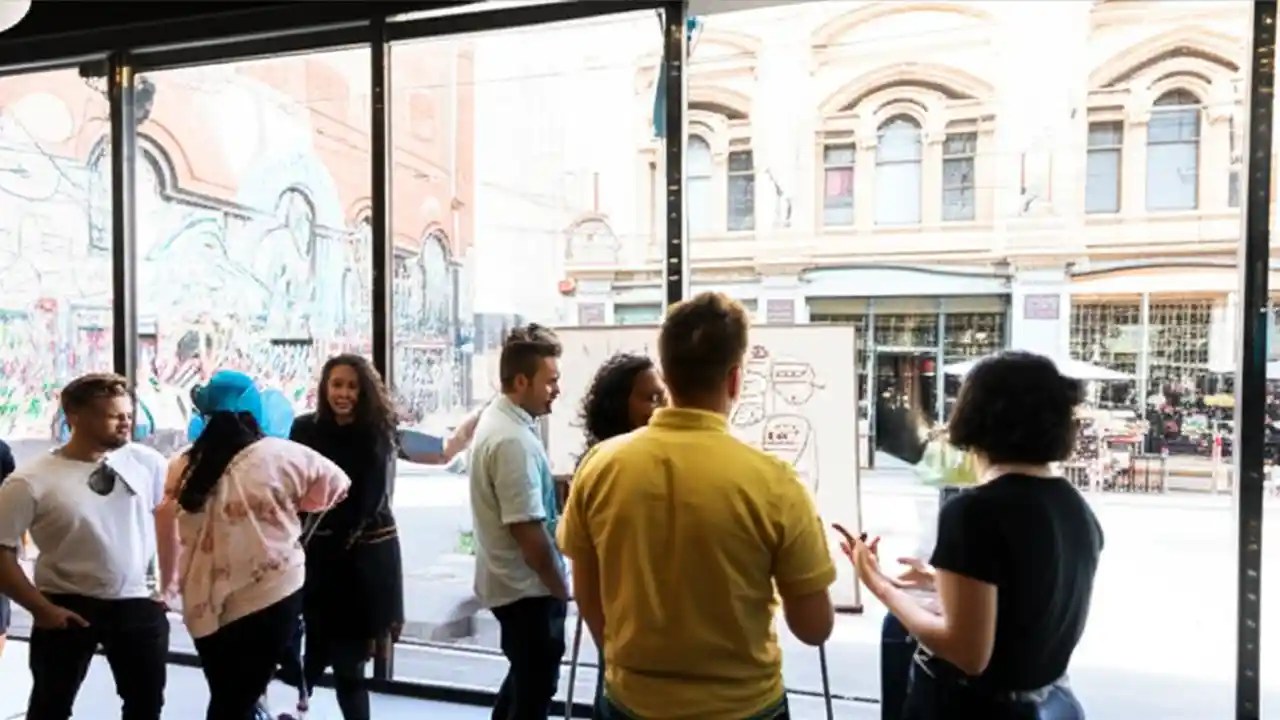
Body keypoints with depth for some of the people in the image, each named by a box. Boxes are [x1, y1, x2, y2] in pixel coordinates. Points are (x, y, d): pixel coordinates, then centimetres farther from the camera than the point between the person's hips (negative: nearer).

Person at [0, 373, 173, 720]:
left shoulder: (147, 462, -8)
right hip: (67, 608, -2)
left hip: (137, 603, 2)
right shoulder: (31, 481, -16)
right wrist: (41, 608, -11)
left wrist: (168, 583, 6)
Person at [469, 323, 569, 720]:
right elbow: (529, 531, -26)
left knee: (524, 677, 25)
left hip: (508, 580, 10)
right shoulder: (514, 440, -26)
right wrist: (562, 589, -14)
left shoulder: (494, 418, 6)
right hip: (527, 587, -10)